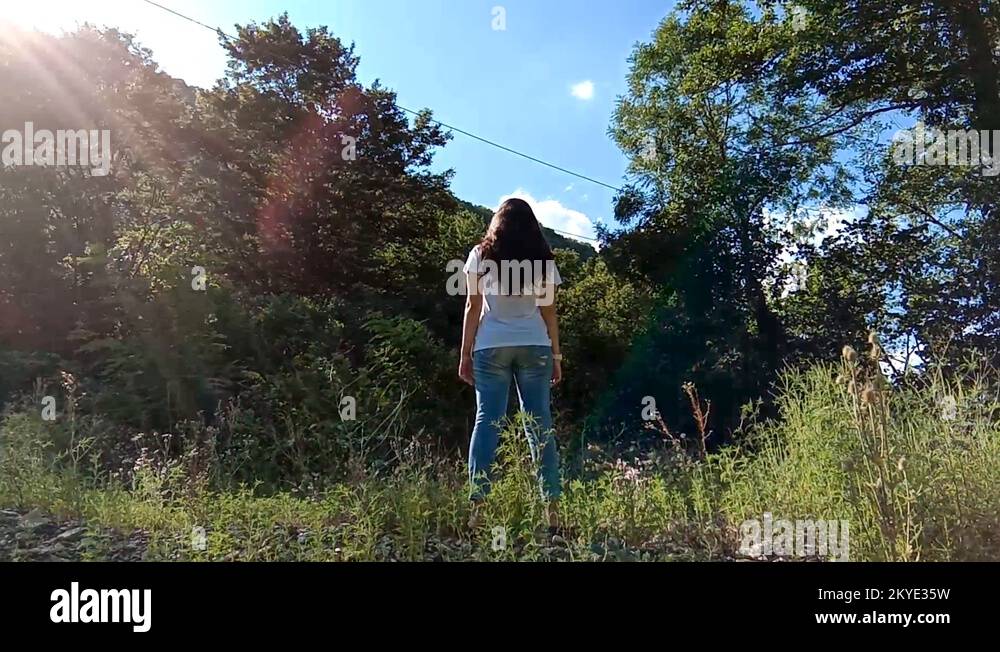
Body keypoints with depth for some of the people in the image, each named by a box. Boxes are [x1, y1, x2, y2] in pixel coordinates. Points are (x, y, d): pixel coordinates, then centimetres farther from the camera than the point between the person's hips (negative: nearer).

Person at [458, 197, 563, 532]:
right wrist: (556, 355, 12)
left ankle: (477, 506, -8)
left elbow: (473, 308, 2)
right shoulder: (542, 259, 9)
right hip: (534, 346, 1)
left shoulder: (481, 255, 5)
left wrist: (465, 354, 5)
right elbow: (549, 312, 7)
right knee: (539, 423, 2)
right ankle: (552, 508, 1)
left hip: (491, 347, -1)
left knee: (487, 421, -2)